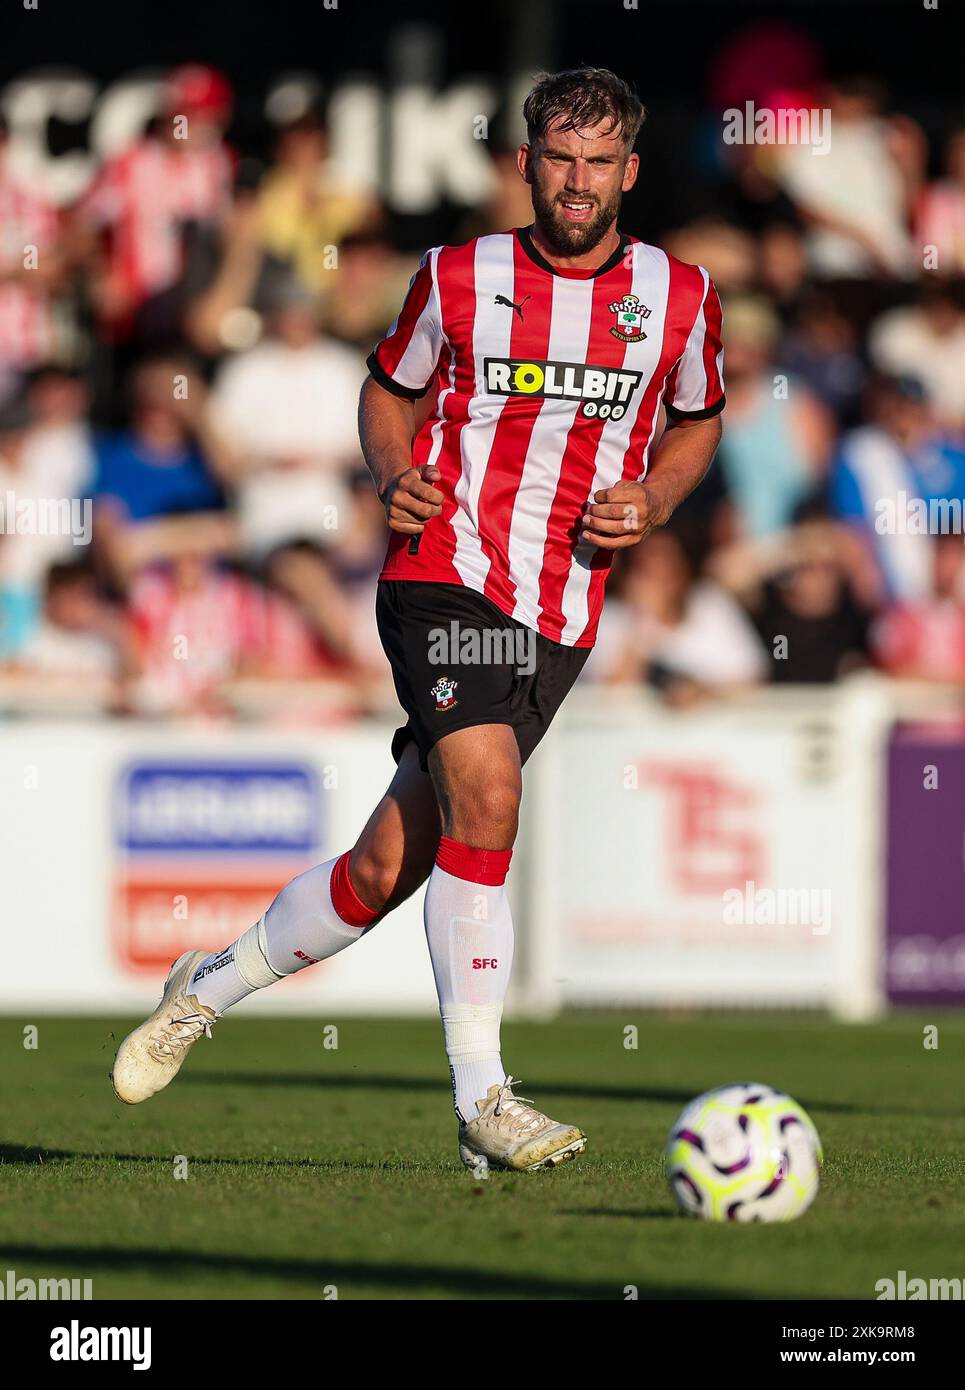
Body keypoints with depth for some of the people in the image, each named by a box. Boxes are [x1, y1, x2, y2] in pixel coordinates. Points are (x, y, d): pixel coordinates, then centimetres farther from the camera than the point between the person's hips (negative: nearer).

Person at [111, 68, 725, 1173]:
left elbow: (696, 421, 22)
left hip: (560, 619, 3)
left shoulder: (679, 297, 6)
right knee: (485, 801, -26)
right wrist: (394, 476, -3)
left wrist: (649, 503, 2)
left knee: (386, 870, 3)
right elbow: (389, 390, 18)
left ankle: (210, 988, 27)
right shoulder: (458, 280, 2)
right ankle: (480, 1099, -18)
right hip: (445, 574, -3)